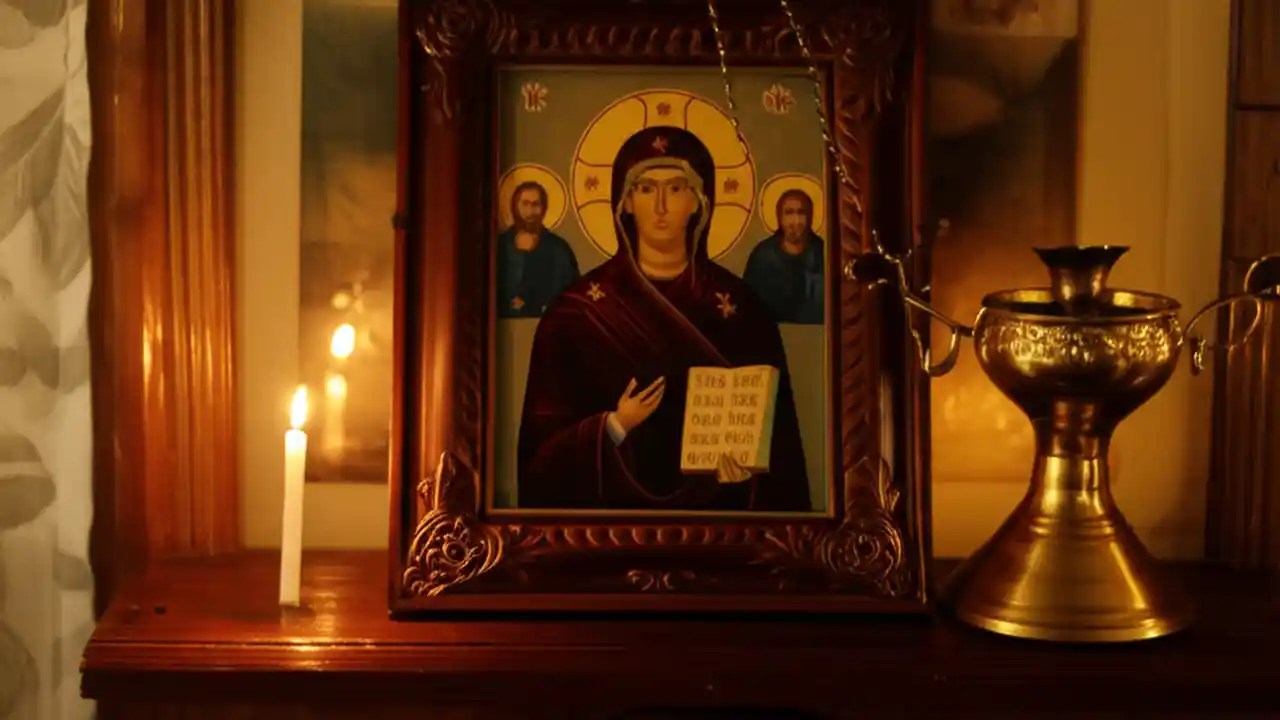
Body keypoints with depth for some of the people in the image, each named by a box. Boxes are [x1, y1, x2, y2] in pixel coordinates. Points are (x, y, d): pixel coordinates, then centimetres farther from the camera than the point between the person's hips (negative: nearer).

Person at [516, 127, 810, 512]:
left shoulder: (740, 306, -3)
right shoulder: (579, 308, -7)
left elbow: (774, 430, 0)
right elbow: (546, 439, -7)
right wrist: (614, 427, -22)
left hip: (715, 502, 1)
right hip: (616, 501, -1)